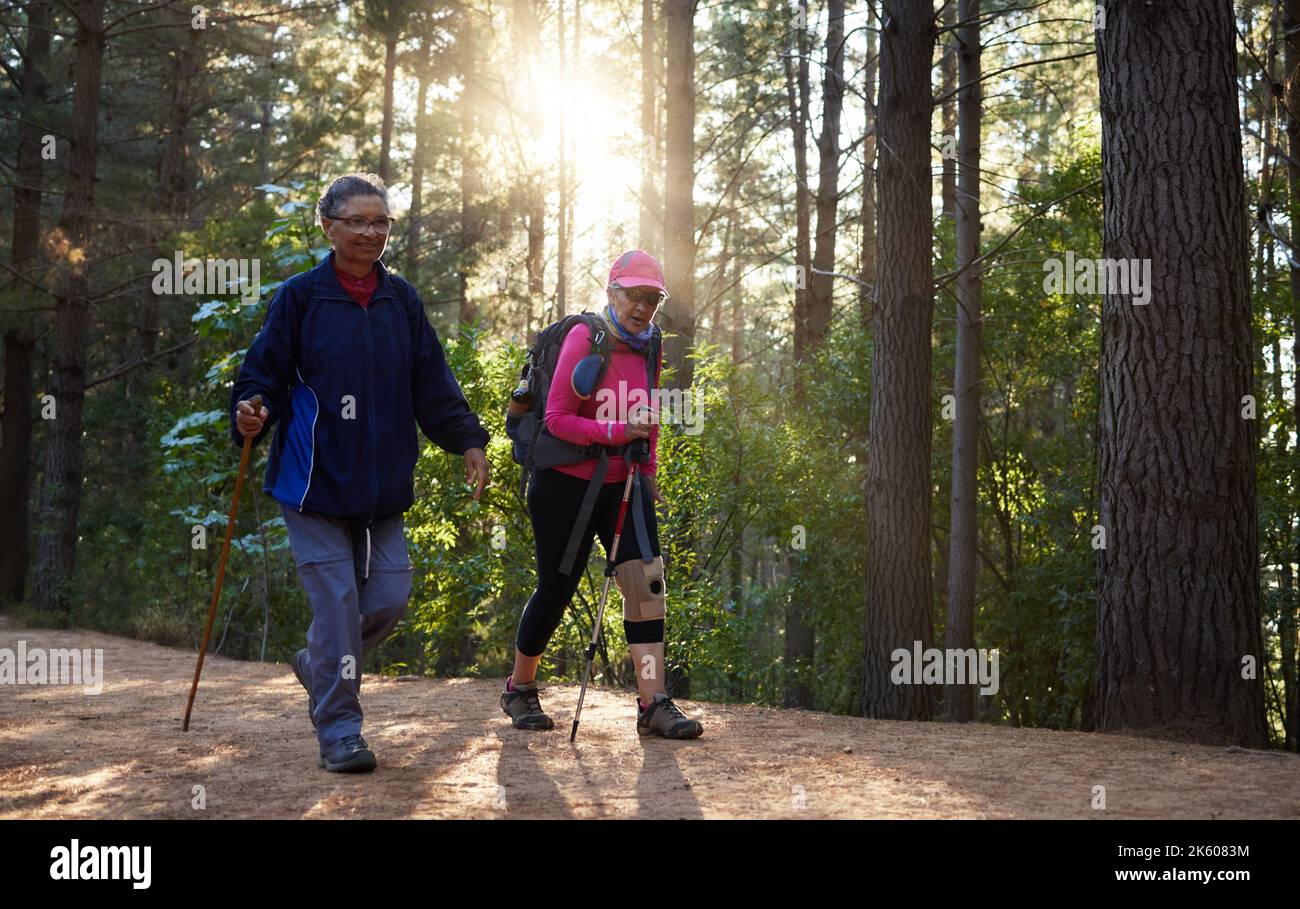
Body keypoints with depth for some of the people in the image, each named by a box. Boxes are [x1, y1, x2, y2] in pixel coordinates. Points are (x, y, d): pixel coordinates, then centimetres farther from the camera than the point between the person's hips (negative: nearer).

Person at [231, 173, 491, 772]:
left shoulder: (401, 301, 10)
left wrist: (468, 440, 6)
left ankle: (320, 666, 32)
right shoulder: (301, 296, -3)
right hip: (315, 478, -4)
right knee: (336, 601, -6)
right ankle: (339, 732, 6)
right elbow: (264, 372, -3)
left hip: (382, 483, 5)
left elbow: (432, 384, 14)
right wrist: (251, 414, -23)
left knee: (390, 596, 3)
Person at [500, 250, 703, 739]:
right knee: (556, 589, 4)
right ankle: (519, 689, 27)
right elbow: (556, 418, -17)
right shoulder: (584, 339, -14)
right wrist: (616, 432, -27)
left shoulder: (650, 345, 4)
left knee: (646, 581, -10)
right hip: (566, 484, -5)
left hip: (624, 484, 5)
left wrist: (649, 470, 15)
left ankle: (654, 704, -11)